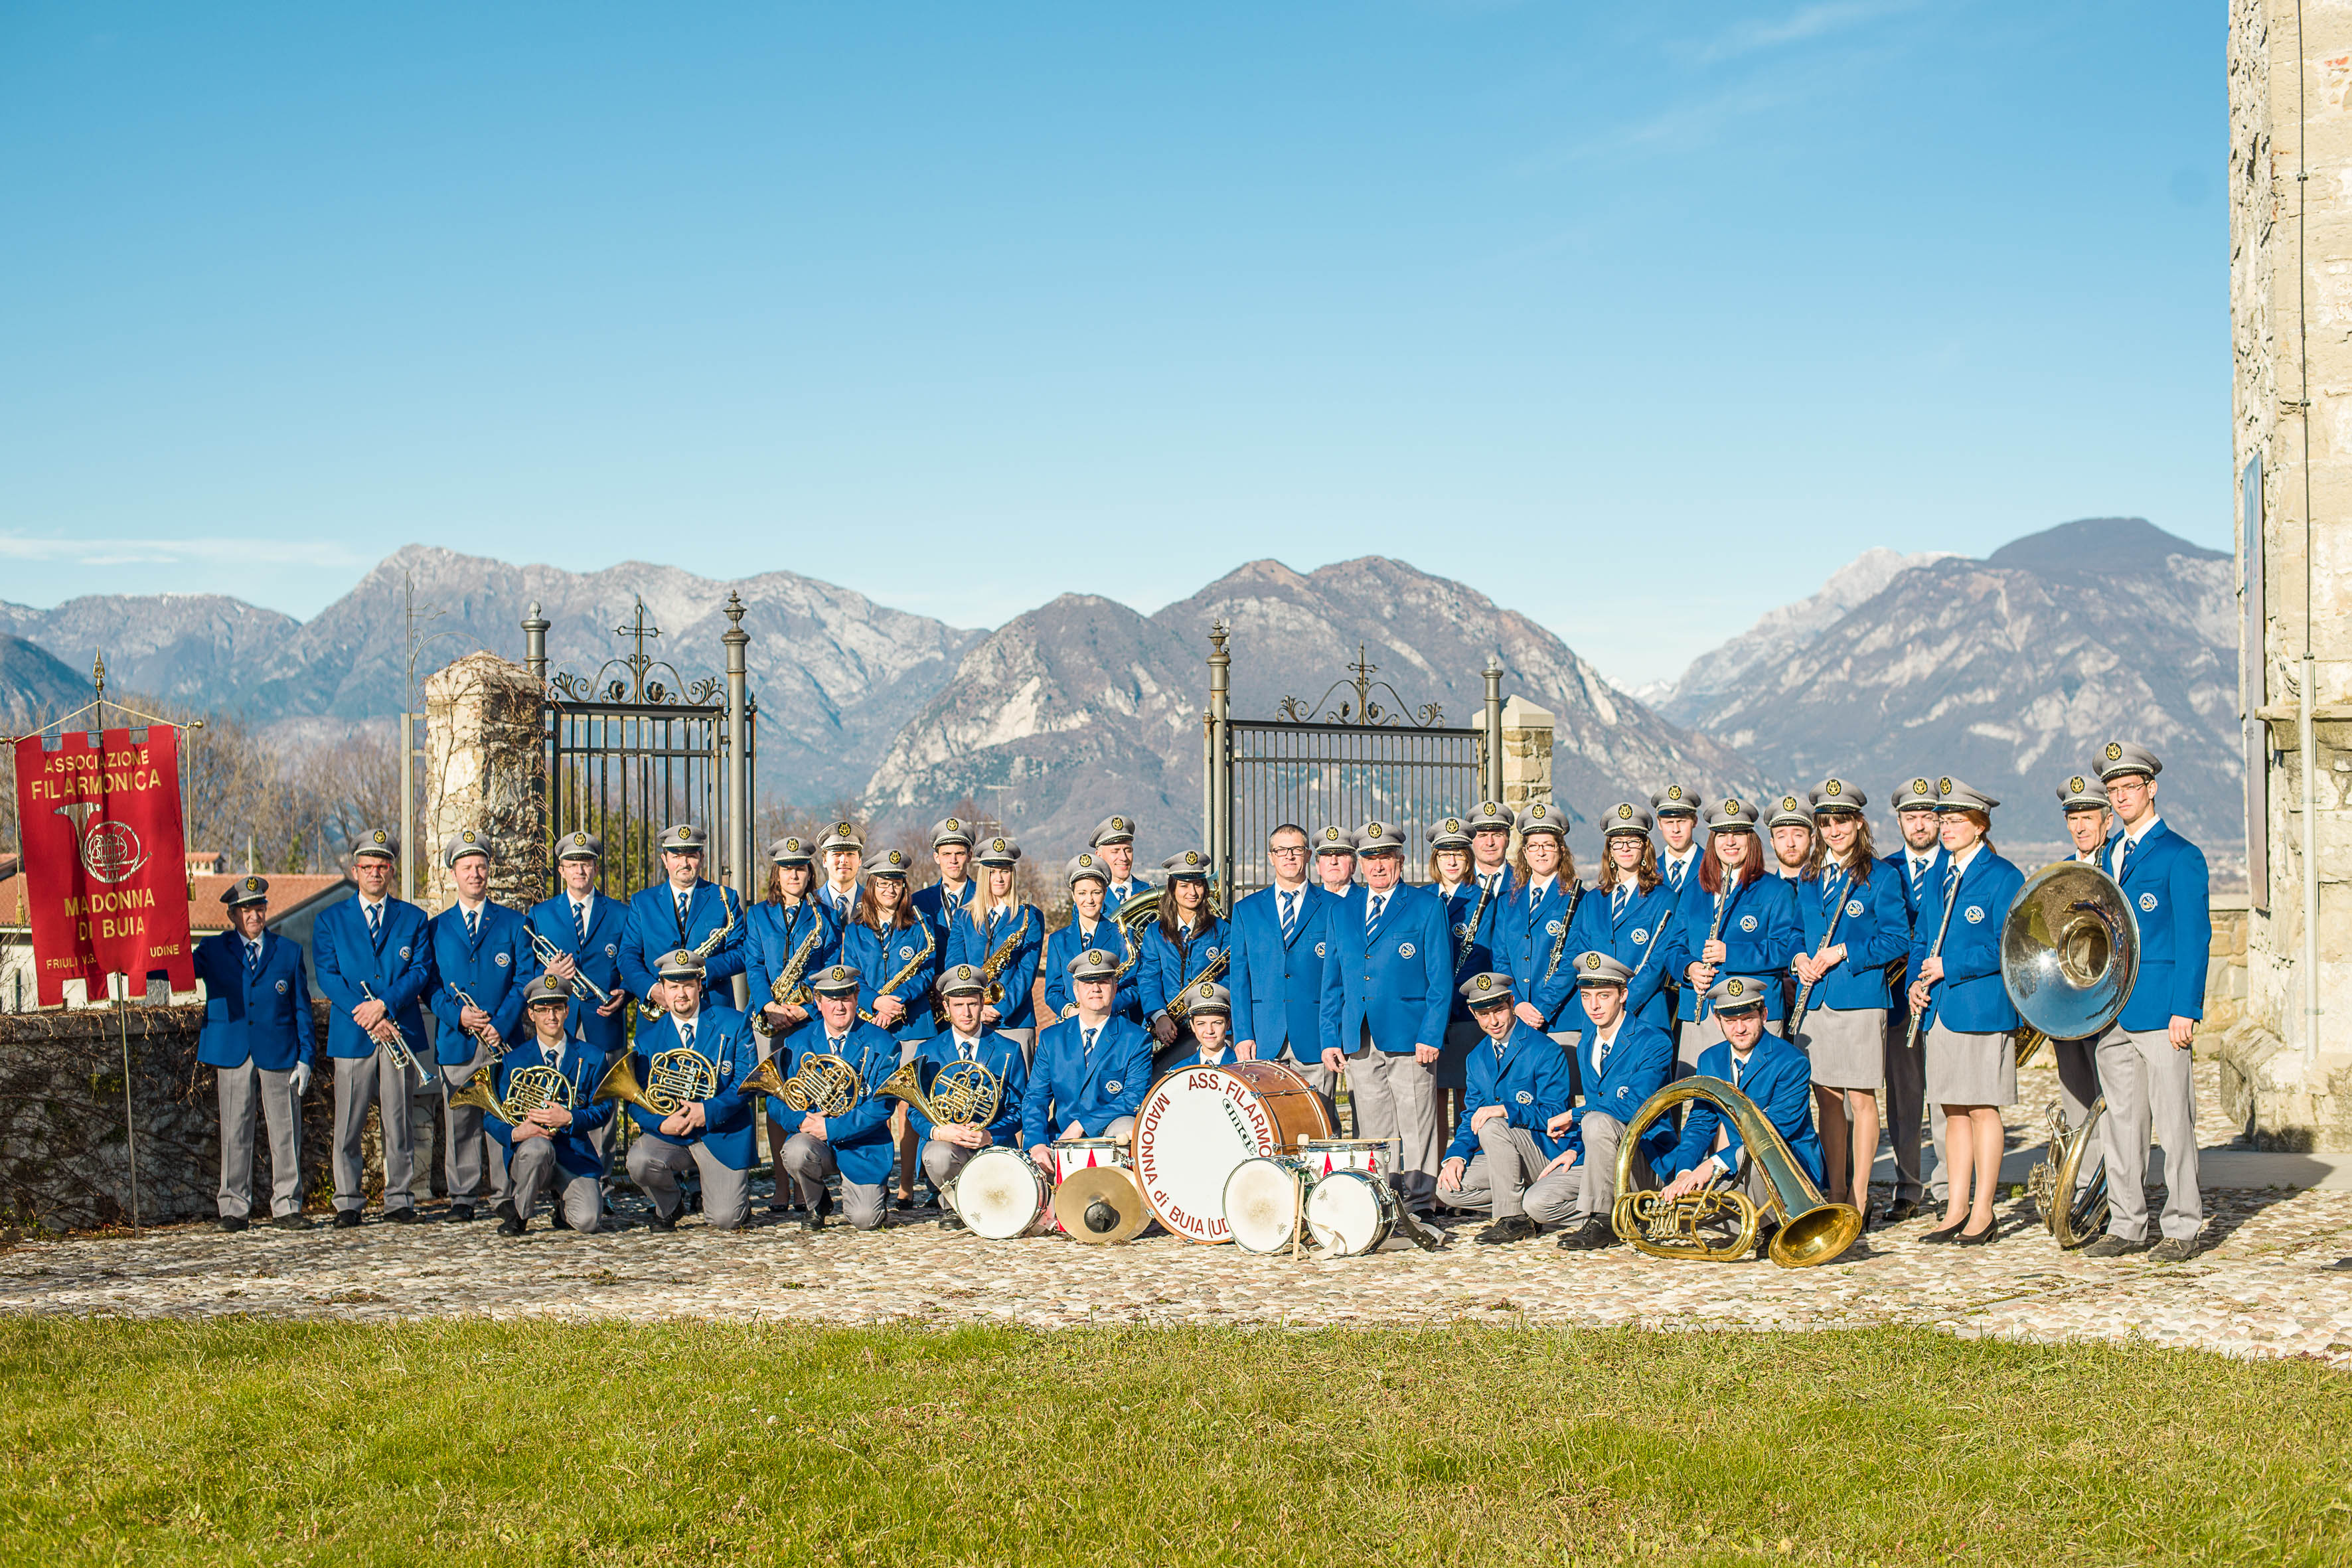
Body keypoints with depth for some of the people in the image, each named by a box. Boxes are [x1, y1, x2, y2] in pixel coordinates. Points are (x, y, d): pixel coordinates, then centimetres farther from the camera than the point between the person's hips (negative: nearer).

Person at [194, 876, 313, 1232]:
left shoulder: (289, 952, 11)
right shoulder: (213, 951, 10)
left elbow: (302, 1008, 9)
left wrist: (305, 1058, 3)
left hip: (279, 1054, 0)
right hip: (232, 1055, 0)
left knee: (285, 1133, 0)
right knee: (234, 1134, 2)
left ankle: (286, 1207, 7)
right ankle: (234, 1208, 10)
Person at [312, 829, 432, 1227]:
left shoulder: (413, 919, 12)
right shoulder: (330, 919, 10)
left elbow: (421, 971, 2)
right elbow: (327, 974, 0)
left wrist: (384, 1005, -13)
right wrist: (363, 1014, -12)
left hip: (400, 1032, 0)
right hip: (351, 1035, 0)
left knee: (399, 1122, 2)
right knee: (348, 1124, -2)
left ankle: (399, 1200, 9)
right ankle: (348, 1202, 7)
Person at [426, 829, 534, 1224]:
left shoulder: (514, 923, 9)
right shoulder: (436, 928, 12)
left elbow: (525, 979, 2)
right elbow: (430, 985, 8)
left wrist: (501, 1024, -10)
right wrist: (457, 1015, -11)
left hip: (504, 1040, -1)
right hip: (456, 1042, 1)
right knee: (459, 1121, 0)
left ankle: (504, 1196, 6)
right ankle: (462, 1198, 7)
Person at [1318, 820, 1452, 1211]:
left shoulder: (1427, 907, 3)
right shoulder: (1342, 914, 16)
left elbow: (1441, 979, -1)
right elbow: (1332, 984, 18)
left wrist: (1430, 1036, -10)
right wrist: (1331, 1039, 8)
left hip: (1409, 1036, -4)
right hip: (1358, 1042, 4)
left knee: (1415, 1129, -4)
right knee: (1373, 1134, 5)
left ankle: (1417, 1206, 2)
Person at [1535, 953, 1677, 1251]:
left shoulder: (1654, 1042, -12)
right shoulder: (1587, 1043, 13)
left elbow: (1632, 1107, -23)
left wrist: (1573, 1117, -14)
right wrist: (1575, 1148, 5)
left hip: (1646, 1164, -7)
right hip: (1594, 1159, 7)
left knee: (1597, 1122, -36)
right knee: (1537, 1203, -16)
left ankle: (1601, 1223, -23)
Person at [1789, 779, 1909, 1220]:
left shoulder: (1880, 876, -3)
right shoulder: (1809, 879, 14)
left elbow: (1898, 939, -7)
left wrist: (1844, 953, -14)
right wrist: (1800, 958, 1)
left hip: (1859, 998, -6)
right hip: (1814, 999, 6)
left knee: (1860, 1098, -3)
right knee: (1828, 1097, 9)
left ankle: (1859, 1199, 4)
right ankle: (1836, 1195, 17)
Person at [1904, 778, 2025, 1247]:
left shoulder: (2003, 877, -6)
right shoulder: (1941, 879, 16)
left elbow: (2006, 946, -14)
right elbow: (1922, 939, 21)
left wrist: (1949, 967, -15)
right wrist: (1917, 983, 3)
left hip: (1983, 1008, -7)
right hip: (1940, 1009, 7)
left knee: (1982, 1108, -3)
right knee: (1953, 1110, 10)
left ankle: (1983, 1214, 3)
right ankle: (1956, 1211, 14)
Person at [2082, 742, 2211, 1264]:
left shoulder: (2180, 856, -4)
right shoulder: (2106, 857, 16)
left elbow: (2195, 939, -8)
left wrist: (2185, 1009, -14)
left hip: (2161, 1010, -6)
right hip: (2112, 1012, 6)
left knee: (2173, 1121, -3)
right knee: (2121, 1119, 8)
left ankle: (2182, 1229, 3)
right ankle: (2126, 1224, 15)